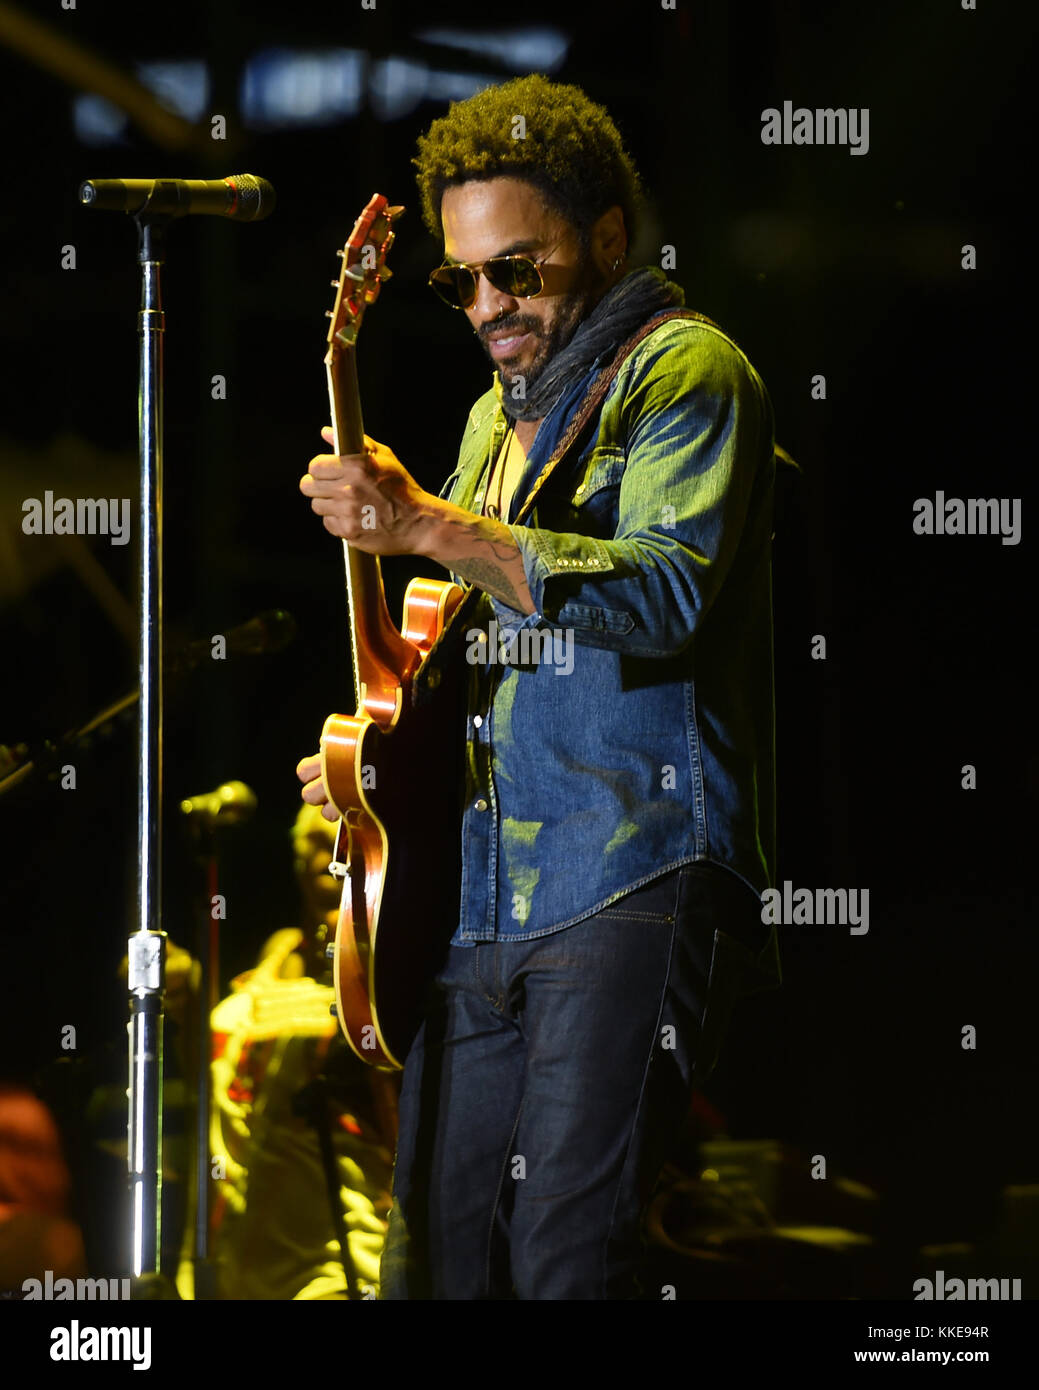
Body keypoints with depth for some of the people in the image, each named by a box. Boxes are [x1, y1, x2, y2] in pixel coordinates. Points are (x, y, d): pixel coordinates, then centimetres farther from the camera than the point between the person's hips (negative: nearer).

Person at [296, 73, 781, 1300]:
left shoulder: (685, 372, -3)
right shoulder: (498, 417, 23)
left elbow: (671, 590, -20)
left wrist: (428, 526, -24)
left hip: (635, 877, -9)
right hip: (487, 897, 9)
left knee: (565, 1251, -19)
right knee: (439, 1256, 7)